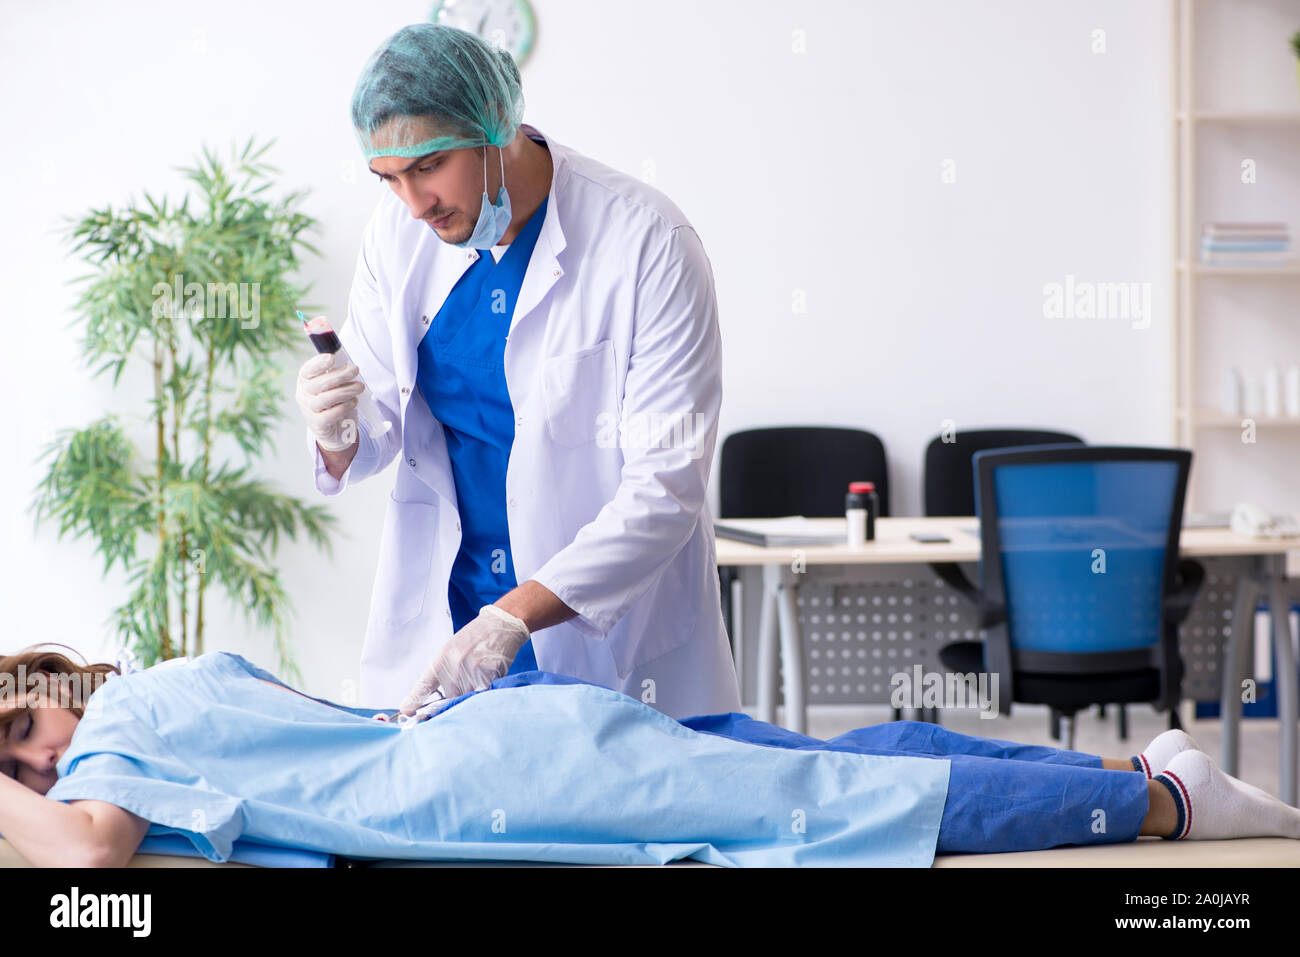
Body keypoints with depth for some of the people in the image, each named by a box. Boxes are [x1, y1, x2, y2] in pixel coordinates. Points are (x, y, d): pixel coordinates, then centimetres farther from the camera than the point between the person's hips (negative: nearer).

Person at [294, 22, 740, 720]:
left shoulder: (647, 244, -17)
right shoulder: (399, 230, -2)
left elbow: (666, 485, -21)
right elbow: (383, 428, 5)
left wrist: (513, 618, -29)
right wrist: (338, 436, -20)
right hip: (438, 606, 4)